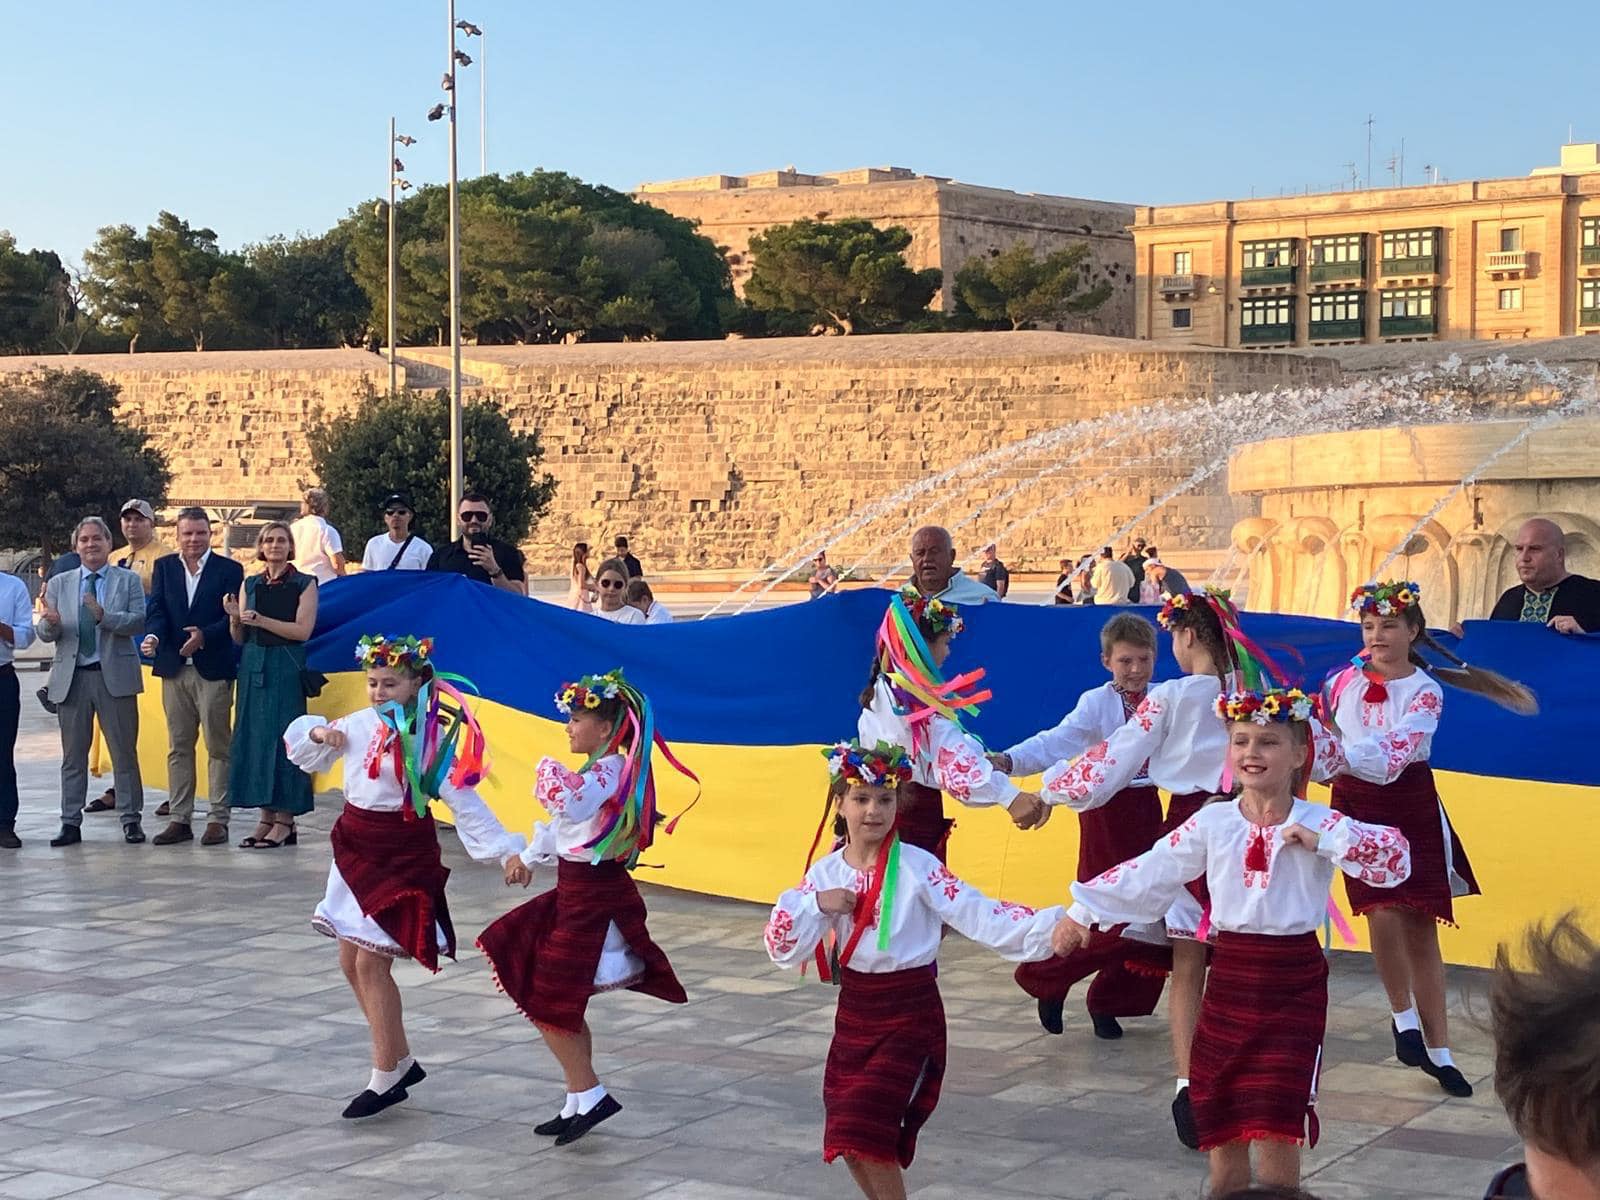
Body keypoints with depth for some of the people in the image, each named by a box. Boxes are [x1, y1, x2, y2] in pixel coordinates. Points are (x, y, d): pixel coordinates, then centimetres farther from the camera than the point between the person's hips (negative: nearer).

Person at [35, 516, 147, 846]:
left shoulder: (128, 581, 5)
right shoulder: (59, 584, 11)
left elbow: (139, 621, -9)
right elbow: (45, 634, 5)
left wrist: (104, 616, -25)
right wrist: (50, 622, -19)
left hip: (114, 675, -2)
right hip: (71, 677, 2)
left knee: (124, 752, 3)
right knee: (73, 755, 6)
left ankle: (130, 819, 10)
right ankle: (71, 823, 11)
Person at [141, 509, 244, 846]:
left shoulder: (229, 570, 0)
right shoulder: (164, 567, 10)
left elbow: (232, 617, -7)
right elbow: (156, 609, 0)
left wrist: (204, 636, -24)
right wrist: (153, 636, -20)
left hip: (213, 669, -4)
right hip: (174, 668, 4)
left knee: (218, 746, 0)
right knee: (178, 747, 9)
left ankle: (218, 820, 5)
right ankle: (179, 819, 14)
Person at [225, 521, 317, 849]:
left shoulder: (304, 584, 0)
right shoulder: (250, 585, 12)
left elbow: (303, 630, -10)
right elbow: (239, 638, 12)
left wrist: (260, 620, -15)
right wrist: (235, 618, -9)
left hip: (286, 669, -5)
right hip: (253, 667, 5)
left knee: (282, 737, -5)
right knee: (254, 738, 3)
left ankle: (285, 822, -2)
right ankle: (266, 818, 9)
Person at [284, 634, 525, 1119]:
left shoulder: (432, 738, -14)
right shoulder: (358, 725, 4)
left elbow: (465, 803, -16)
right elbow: (299, 741, 19)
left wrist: (505, 851, -24)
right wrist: (320, 732, -3)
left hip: (404, 855, -7)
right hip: (356, 851, 7)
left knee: (371, 963, -10)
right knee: (351, 961, 11)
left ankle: (386, 1078, 2)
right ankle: (401, 1061, 26)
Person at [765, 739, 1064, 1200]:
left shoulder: (917, 867, -12)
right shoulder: (824, 873, 2)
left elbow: (980, 915, -19)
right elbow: (782, 947, 2)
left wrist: (1048, 928, -33)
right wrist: (816, 906, -15)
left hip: (911, 1015, -5)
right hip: (854, 1014, 5)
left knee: (868, 1131, -14)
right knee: (850, 1141, 8)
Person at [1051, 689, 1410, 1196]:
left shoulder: (1319, 824, -5)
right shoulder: (1211, 823, 2)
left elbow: (1395, 856, -15)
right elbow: (1147, 875, 5)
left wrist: (1323, 842, -23)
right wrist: (1084, 911, 4)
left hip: (1294, 985, -3)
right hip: (1230, 981, 3)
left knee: (1276, 1130, -6)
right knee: (1222, 1130, 8)